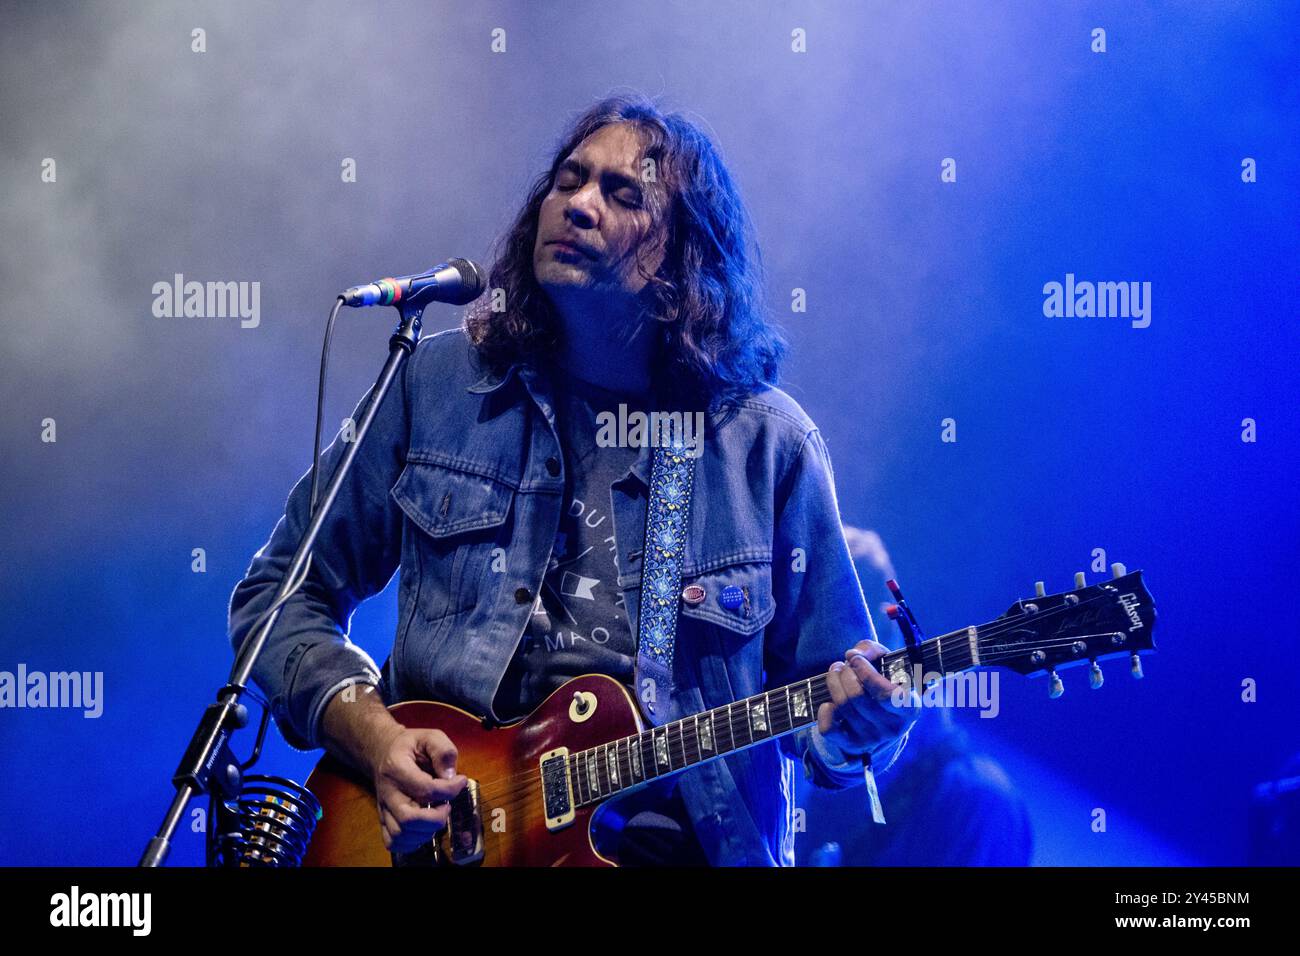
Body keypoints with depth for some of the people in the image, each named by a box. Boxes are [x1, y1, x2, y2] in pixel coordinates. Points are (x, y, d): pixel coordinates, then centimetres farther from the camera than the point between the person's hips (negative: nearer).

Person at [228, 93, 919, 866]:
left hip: (676, 840, 2)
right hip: (441, 829, -1)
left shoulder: (768, 445, 3)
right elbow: (280, 597, 10)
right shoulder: (435, 386, 5)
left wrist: (858, 724, -14)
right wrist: (374, 738, -6)